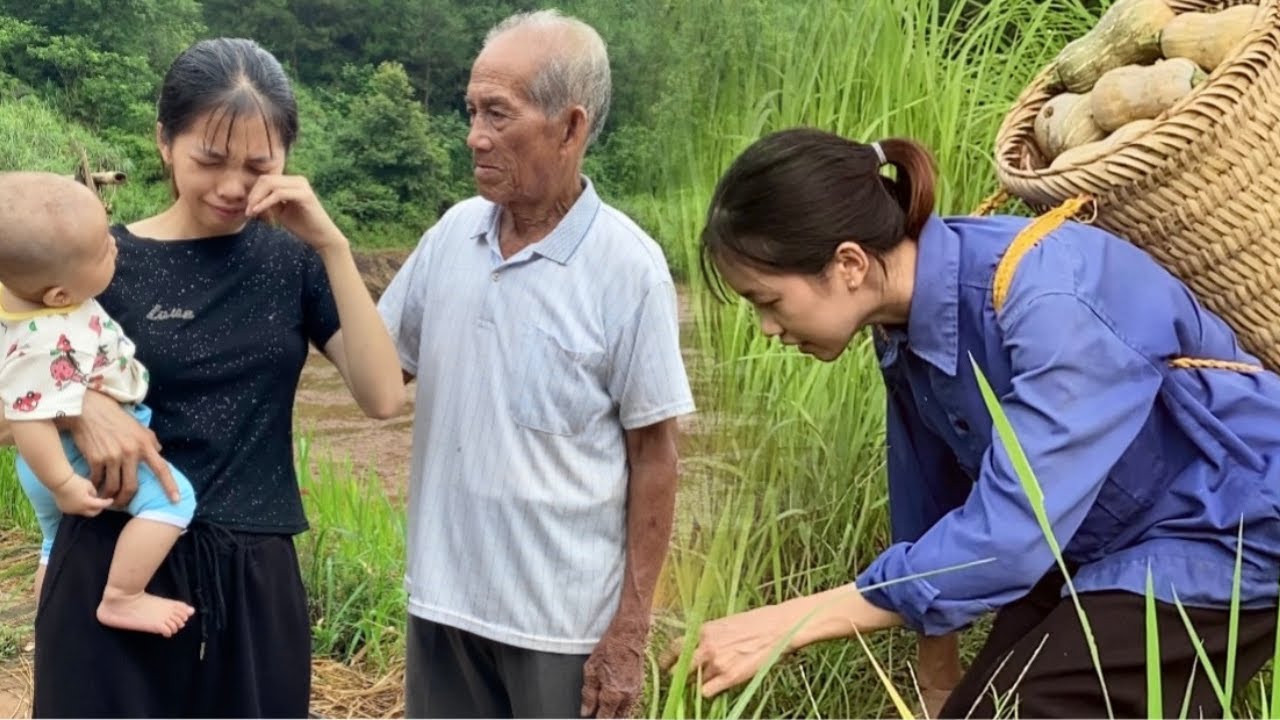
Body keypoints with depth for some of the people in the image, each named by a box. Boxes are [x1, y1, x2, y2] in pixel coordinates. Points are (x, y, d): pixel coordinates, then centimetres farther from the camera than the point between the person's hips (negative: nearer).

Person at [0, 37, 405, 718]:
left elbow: (382, 396, -9)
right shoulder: (104, 261, -5)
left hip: (256, 575, 2)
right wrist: (76, 406, -20)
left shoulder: (291, 257, 1)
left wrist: (332, 247, -16)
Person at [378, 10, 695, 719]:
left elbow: (653, 457, -9)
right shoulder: (453, 233, 0)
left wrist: (631, 629, -9)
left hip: (562, 617, -4)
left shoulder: (628, 267, -13)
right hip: (442, 595, 4)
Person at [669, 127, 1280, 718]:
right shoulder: (909, 317, -8)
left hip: (1229, 530, -7)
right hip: (1097, 535, 7)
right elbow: (930, 498, 5)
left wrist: (792, 624, -37)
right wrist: (936, 669, 16)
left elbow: (1011, 532, -39)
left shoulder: (1051, 302, -34)